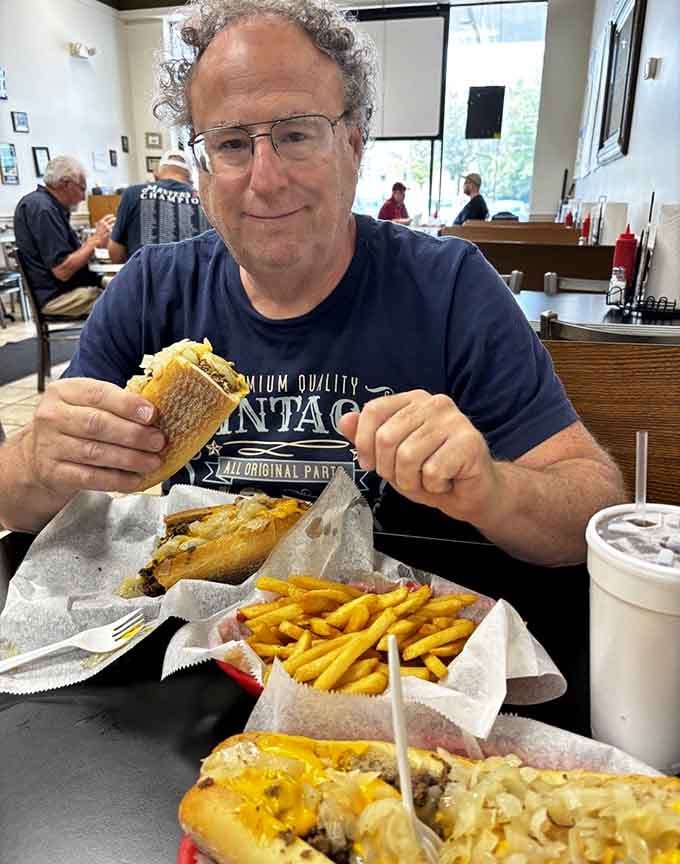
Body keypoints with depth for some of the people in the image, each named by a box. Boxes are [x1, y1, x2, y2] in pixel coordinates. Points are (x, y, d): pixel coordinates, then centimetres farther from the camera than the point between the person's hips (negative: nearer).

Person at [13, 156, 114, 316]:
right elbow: (63, 270, -22)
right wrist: (95, 240, -14)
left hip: (67, 287, 10)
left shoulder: (47, 204, 14)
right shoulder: (42, 208, -18)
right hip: (57, 295, -10)